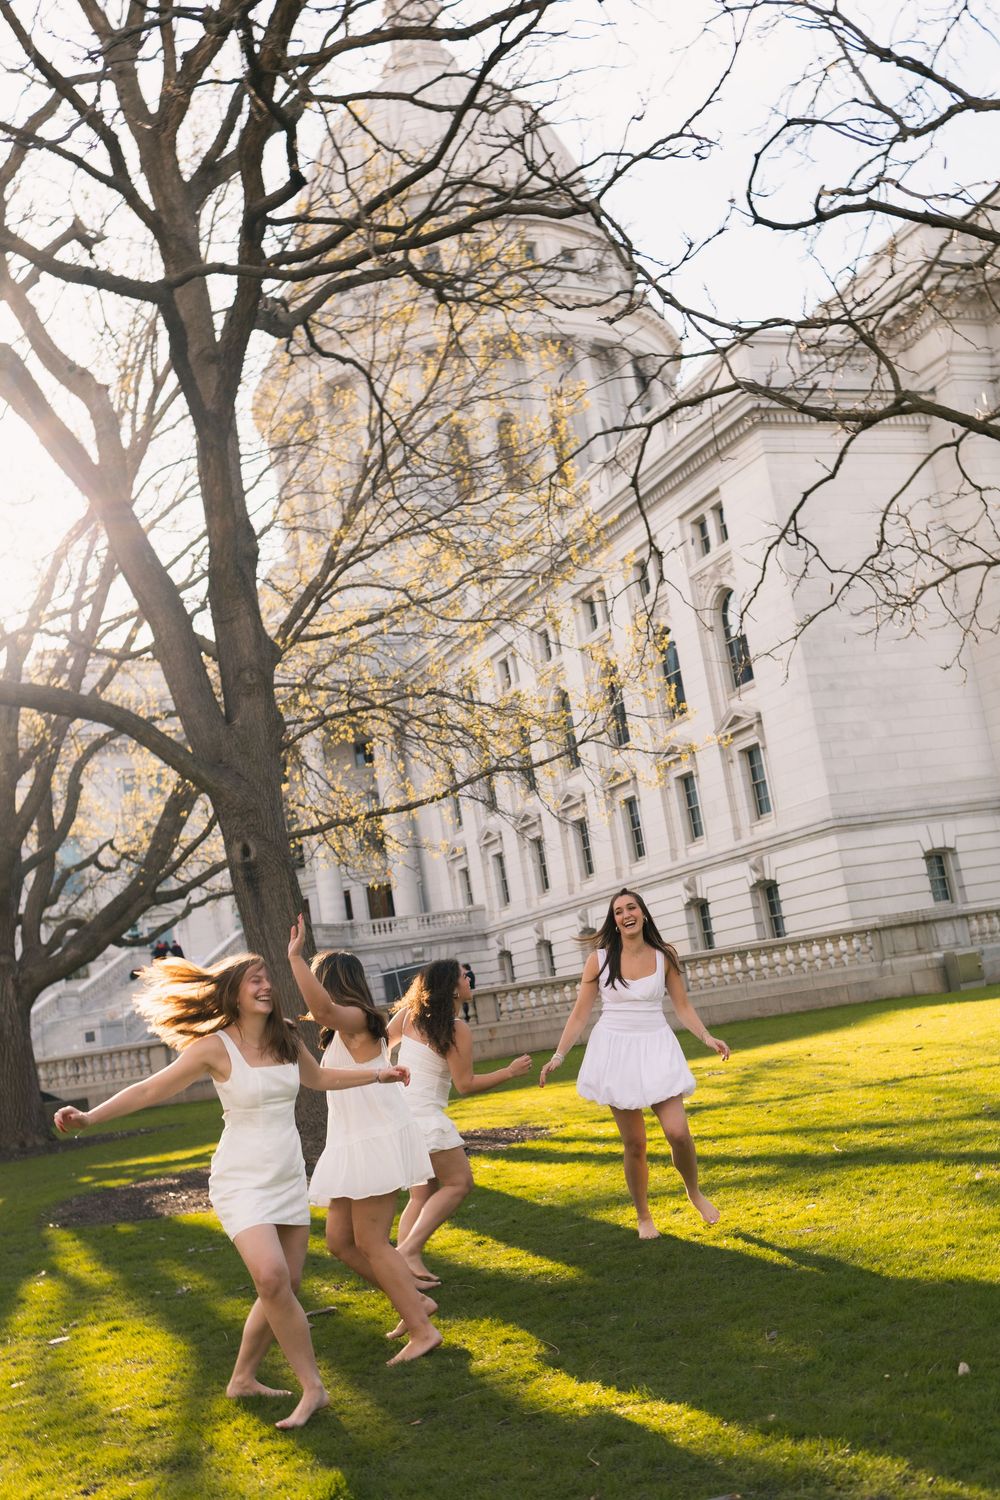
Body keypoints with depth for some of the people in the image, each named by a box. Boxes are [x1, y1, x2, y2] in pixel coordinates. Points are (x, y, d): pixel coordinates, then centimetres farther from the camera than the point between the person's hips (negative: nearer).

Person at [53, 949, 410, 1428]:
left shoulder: (287, 1040, 3)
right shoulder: (215, 1047, -13)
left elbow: (318, 1077, 23)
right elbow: (152, 1089, -15)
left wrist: (376, 1074, 24)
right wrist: (90, 1116, -25)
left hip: (288, 1179, 6)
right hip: (242, 1182, -6)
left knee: (285, 1287, 7)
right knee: (272, 1277, -24)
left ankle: (242, 1378, 26)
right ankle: (312, 1387, -11)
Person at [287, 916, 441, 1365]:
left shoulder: (356, 1019, -15)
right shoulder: (345, 1030, 15)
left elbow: (321, 1007, -37)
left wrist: (295, 956, -34)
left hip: (377, 1142, -10)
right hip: (354, 1144, 10)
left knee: (370, 1243, -7)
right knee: (340, 1240, 10)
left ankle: (422, 1330, -2)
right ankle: (415, 1302, 18)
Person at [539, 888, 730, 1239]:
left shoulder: (663, 957, 1)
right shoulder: (599, 960, -3)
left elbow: (682, 1005, 8)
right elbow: (580, 1013, 2)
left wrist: (707, 1038, -6)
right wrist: (558, 1056, -3)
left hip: (656, 1049, 1)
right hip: (616, 1051, -1)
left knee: (678, 1132, -11)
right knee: (634, 1144, 3)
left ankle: (694, 1192, 19)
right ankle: (643, 1217, 23)